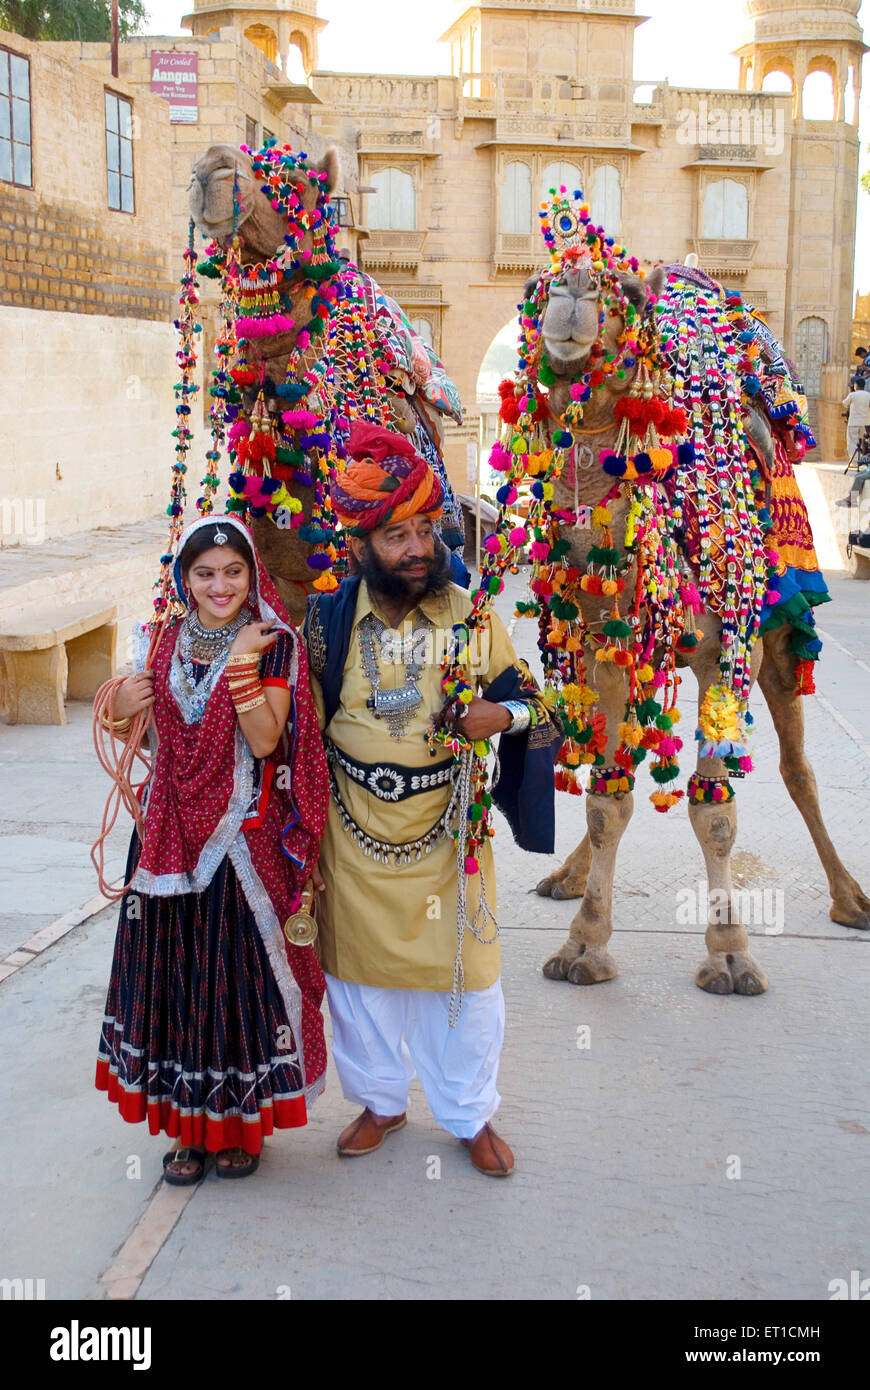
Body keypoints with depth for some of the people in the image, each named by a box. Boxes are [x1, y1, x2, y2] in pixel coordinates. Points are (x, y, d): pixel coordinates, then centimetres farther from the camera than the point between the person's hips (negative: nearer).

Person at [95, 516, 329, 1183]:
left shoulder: (276, 644, -5)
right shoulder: (165, 644, 7)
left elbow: (266, 741, -15)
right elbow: (137, 732, 16)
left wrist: (242, 663, -21)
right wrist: (124, 707, -5)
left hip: (247, 845, -4)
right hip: (174, 840, 4)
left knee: (242, 974, 3)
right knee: (177, 973, 8)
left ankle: (243, 1119, 21)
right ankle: (190, 1123, 22)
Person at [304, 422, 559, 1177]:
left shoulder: (472, 616, -5)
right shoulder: (328, 620, -5)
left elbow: (528, 698, 4)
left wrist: (501, 714, -20)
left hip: (445, 828, -1)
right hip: (354, 830, 1)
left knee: (461, 970, 8)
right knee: (359, 970, 14)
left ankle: (472, 1115, 31)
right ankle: (380, 1101, 37)